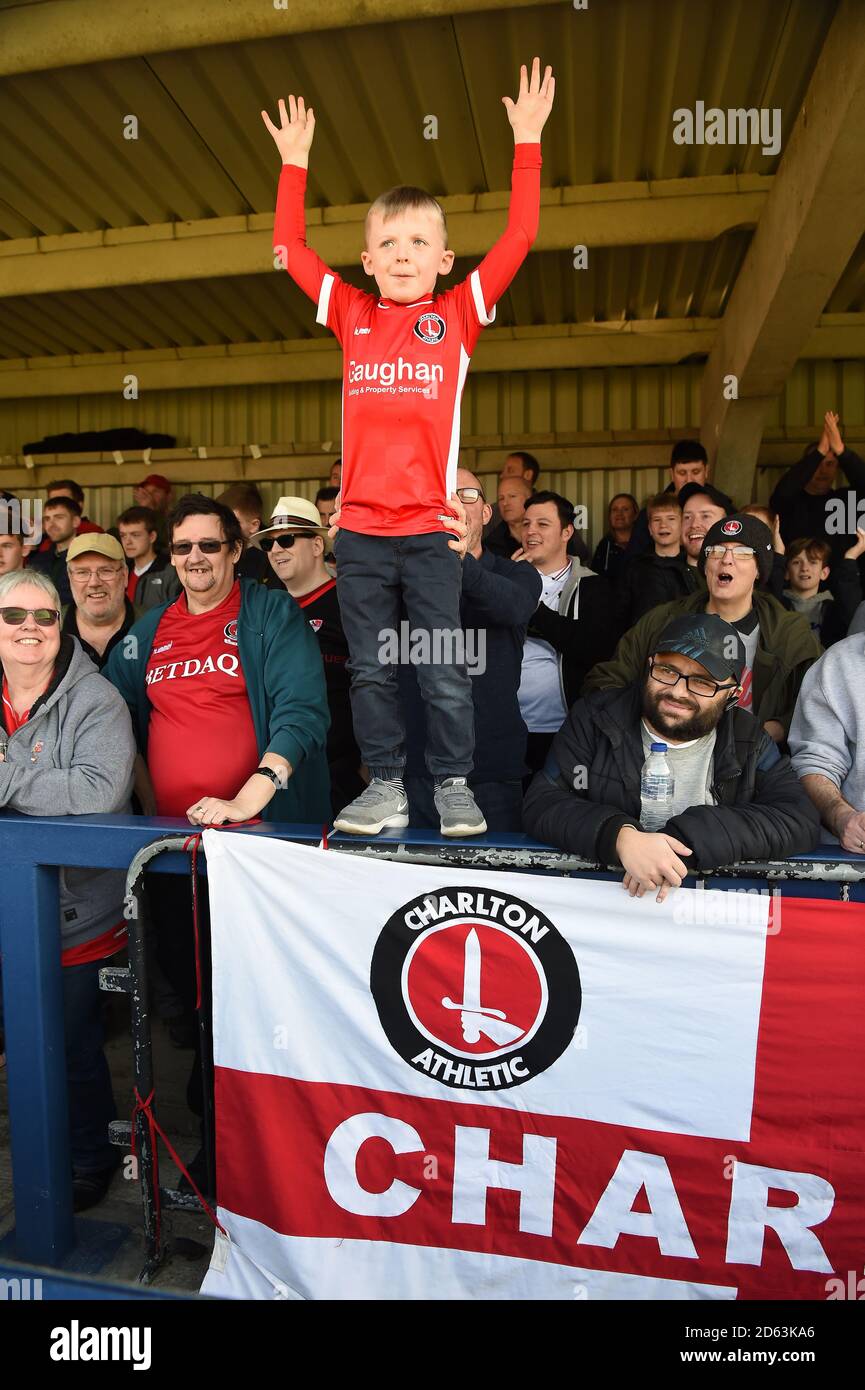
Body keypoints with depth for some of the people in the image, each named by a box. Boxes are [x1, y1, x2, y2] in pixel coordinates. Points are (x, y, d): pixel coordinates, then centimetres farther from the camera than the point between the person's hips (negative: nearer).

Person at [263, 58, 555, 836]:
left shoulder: (459, 314, 7)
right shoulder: (353, 316, 11)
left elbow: (519, 238, 4)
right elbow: (289, 248, 17)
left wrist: (527, 142, 4)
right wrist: (295, 160, 20)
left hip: (431, 527, -2)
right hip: (359, 530, 2)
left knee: (444, 673, 4)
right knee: (370, 671, 8)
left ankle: (455, 787, 18)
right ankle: (385, 786, 20)